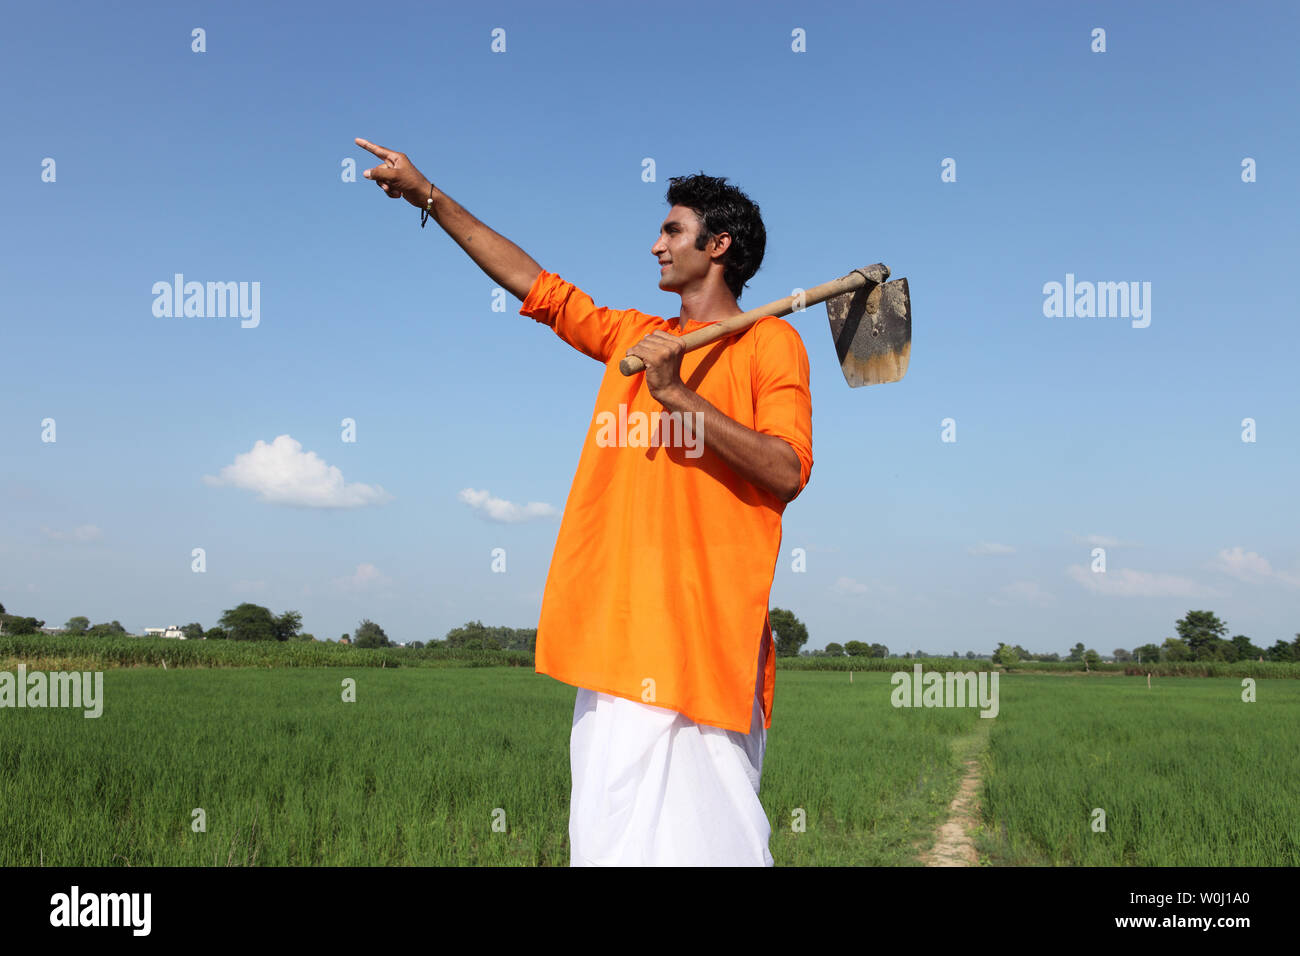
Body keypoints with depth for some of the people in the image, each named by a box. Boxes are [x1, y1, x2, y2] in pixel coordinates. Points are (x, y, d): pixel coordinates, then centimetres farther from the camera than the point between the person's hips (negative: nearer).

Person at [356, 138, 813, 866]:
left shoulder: (769, 341, 2)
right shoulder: (635, 336, 19)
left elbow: (788, 473, -10)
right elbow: (532, 281, 25)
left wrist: (678, 394, -14)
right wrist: (429, 196, 27)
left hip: (707, 635, -6)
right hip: (619, 633, 6)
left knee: (713, 834, -7)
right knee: (611, 833, 4)